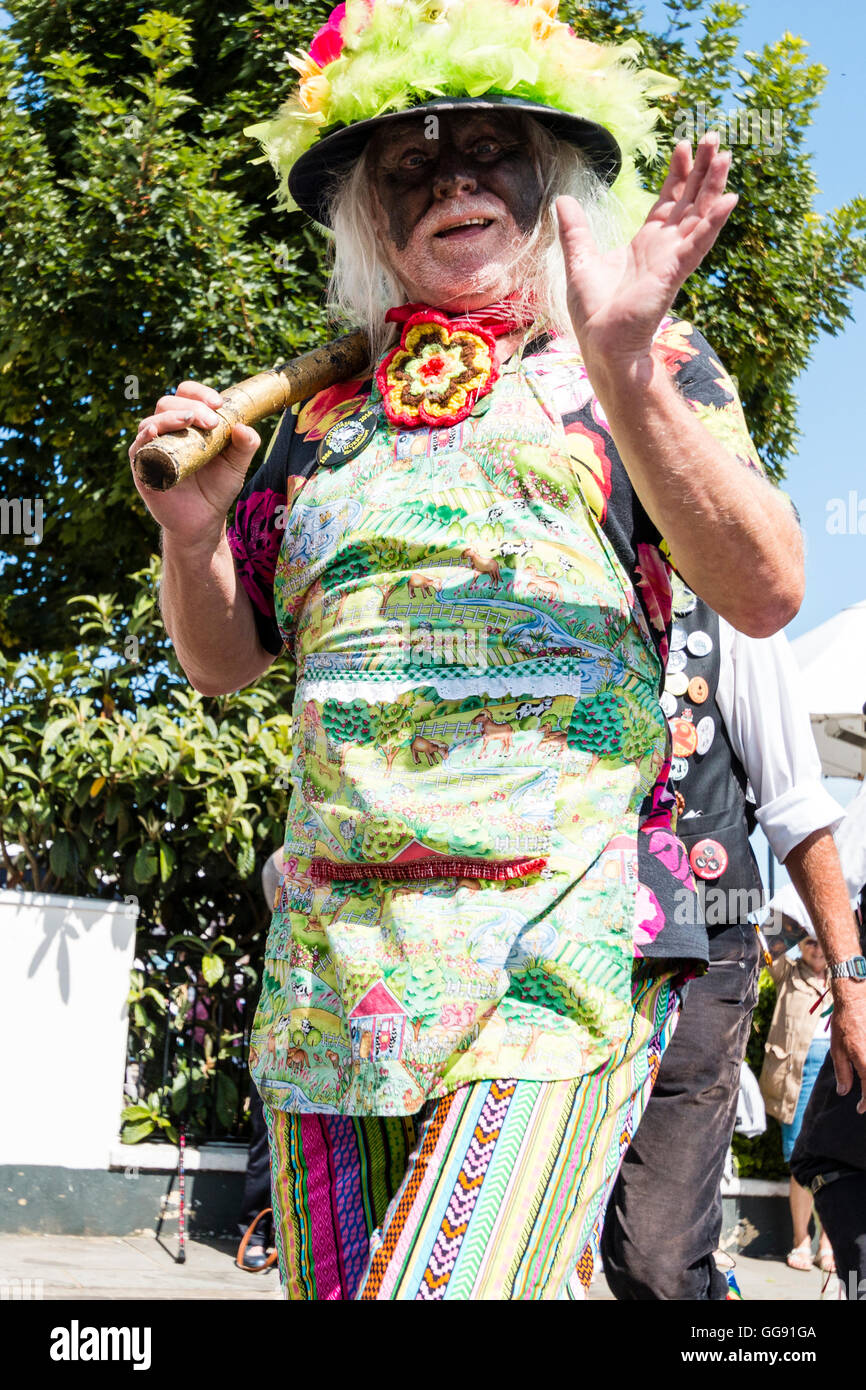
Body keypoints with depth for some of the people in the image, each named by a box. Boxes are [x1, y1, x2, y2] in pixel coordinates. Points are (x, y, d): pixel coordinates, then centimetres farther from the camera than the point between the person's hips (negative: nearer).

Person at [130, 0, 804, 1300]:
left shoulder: (649, 364, 7)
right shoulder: (324, 416, 16)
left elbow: (767, 593, -6)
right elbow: (222, 658, 19)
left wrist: (624, 376, -18)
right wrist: (191, 532, -2)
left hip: (566, 938, -4)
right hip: (335, 941, 4)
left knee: (451, 1283, -21)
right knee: (328, 1284, 7)